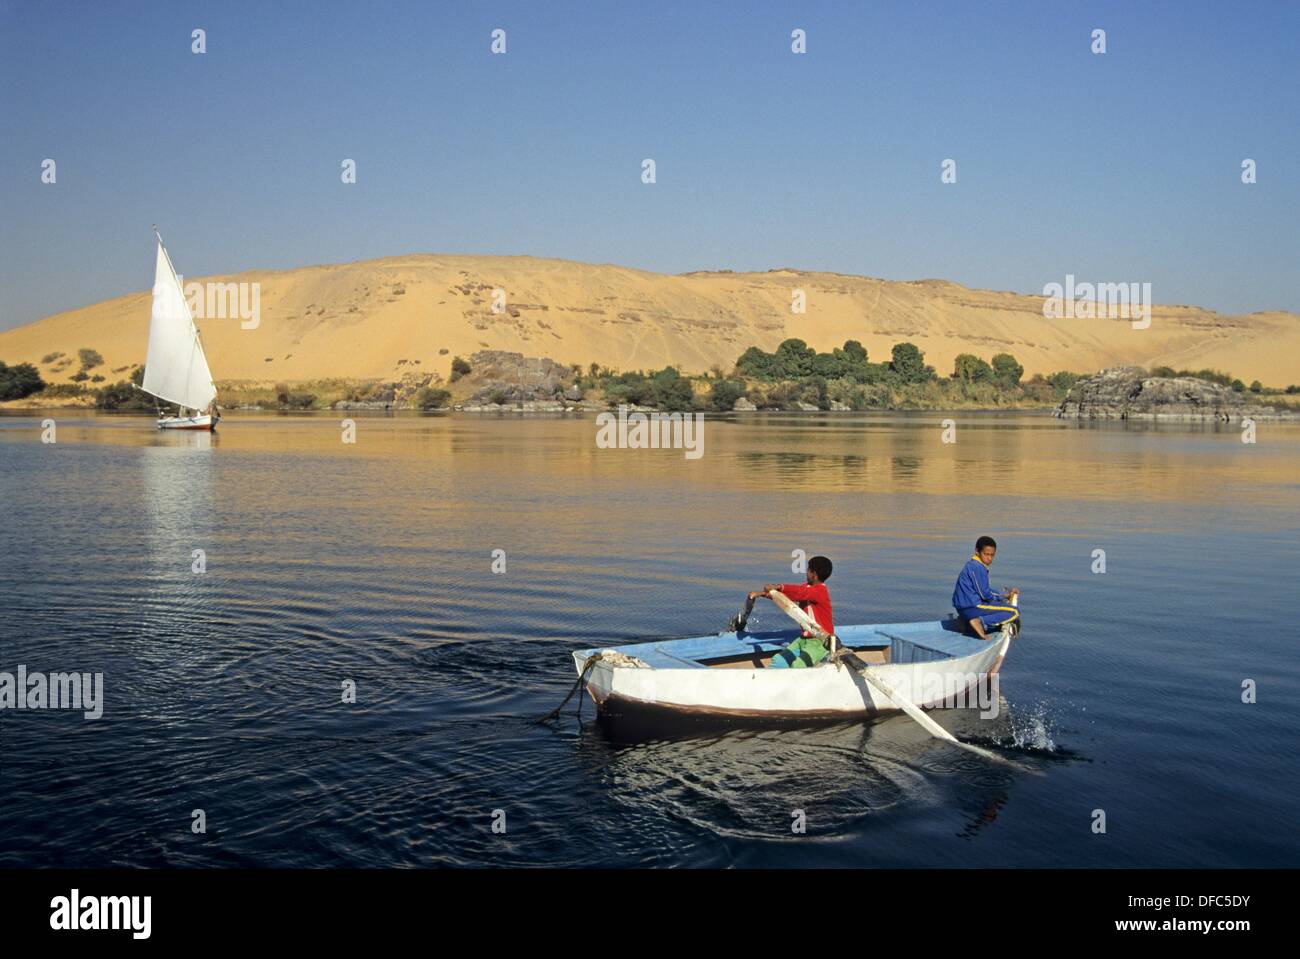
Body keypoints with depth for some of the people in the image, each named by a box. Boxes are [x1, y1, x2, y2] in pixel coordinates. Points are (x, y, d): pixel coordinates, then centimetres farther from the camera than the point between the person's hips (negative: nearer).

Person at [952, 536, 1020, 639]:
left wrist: (1005, 593, 10)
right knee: (1015, 612, -10)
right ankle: (981, 622, -18)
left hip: (963, 609, 10)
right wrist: (1003, 596, 1)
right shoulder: (978, 567, -14)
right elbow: (985, 594, -16)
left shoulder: (972, 565, 17)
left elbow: (985, 589, 22)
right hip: (972, 607, -10)